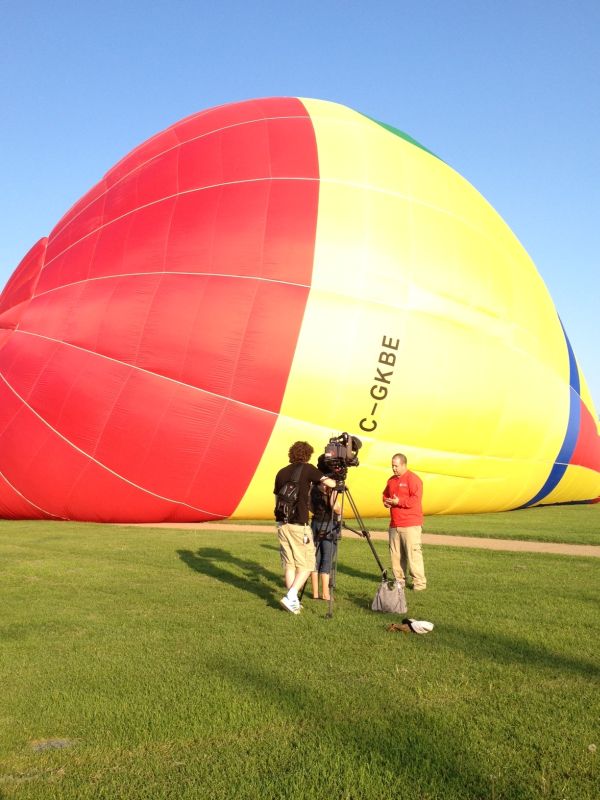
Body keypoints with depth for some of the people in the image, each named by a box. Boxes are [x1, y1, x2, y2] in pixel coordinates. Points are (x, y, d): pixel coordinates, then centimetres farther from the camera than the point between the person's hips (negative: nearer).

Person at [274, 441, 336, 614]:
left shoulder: (281, 473, 10)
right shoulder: (307, 469, -4)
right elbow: (330, 483, -11)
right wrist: (337, 482, 12)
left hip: (282, 524, 6)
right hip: (299, 525, -5)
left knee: (289, 564, 12)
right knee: (306, 565, 4)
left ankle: (293, 602, 15)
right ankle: (290, 597, -7)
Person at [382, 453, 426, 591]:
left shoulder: (413, 479, -8)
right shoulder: (391, 480, 16)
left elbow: (416, 500, -16)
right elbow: (386, 494, 28)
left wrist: (399, 501, -19)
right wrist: (386, 501, 6)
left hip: (411, 525, -7)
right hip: (394, 525, 8)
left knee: (413, 553, -7)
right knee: (395, 553, 8)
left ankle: (419, 582, 0)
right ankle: (399, 579, 19)